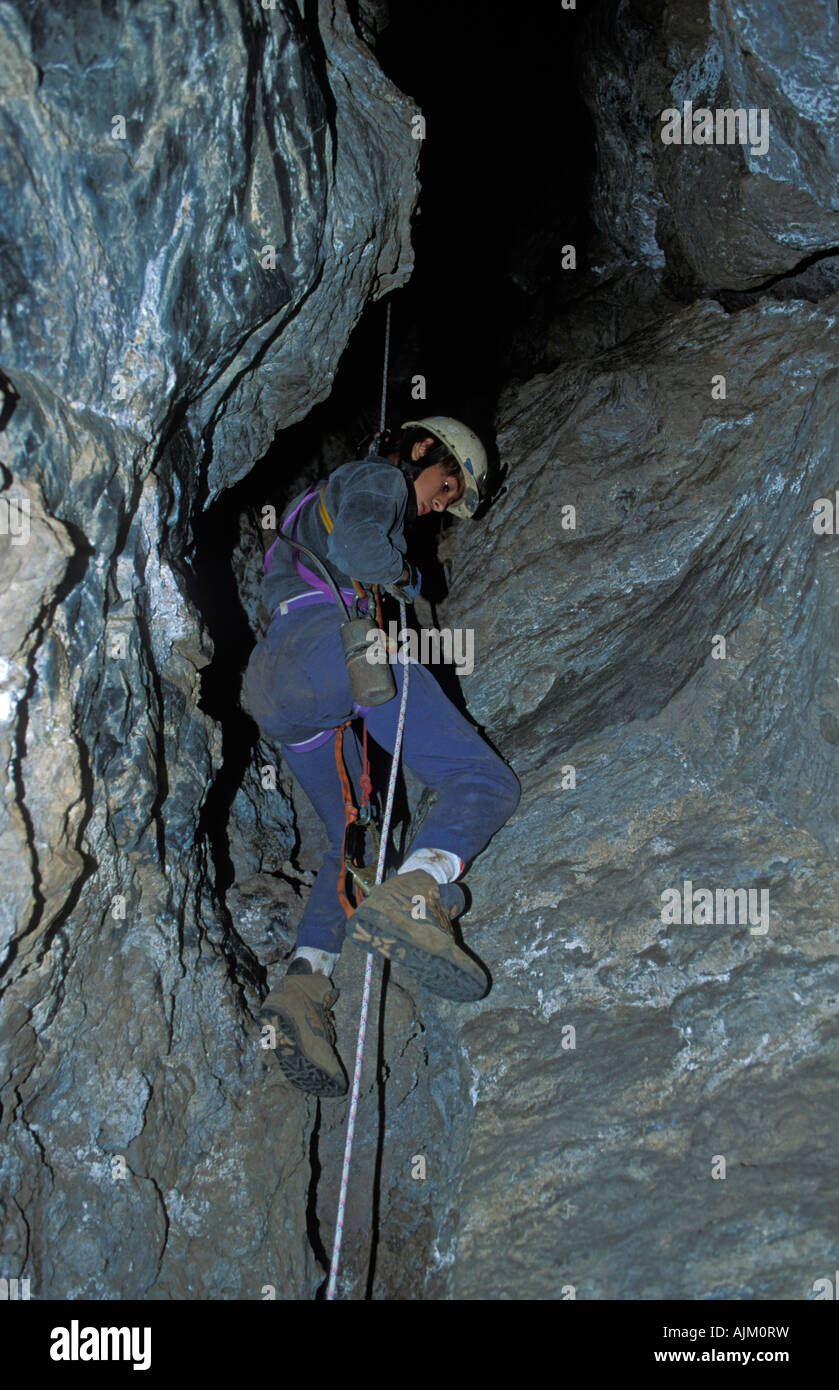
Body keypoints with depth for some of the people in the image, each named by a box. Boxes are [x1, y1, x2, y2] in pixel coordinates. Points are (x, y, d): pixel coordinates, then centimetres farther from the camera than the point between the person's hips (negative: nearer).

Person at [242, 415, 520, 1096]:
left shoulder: (314, 509, 40)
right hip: (341, 641, -9)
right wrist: (404, 575, 11)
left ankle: (306, 981, -10)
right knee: (486, 783, -10)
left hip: (274, 691, 9)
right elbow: (359, 549, -9)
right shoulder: (374, 479, 11)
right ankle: (412, 894, -38)